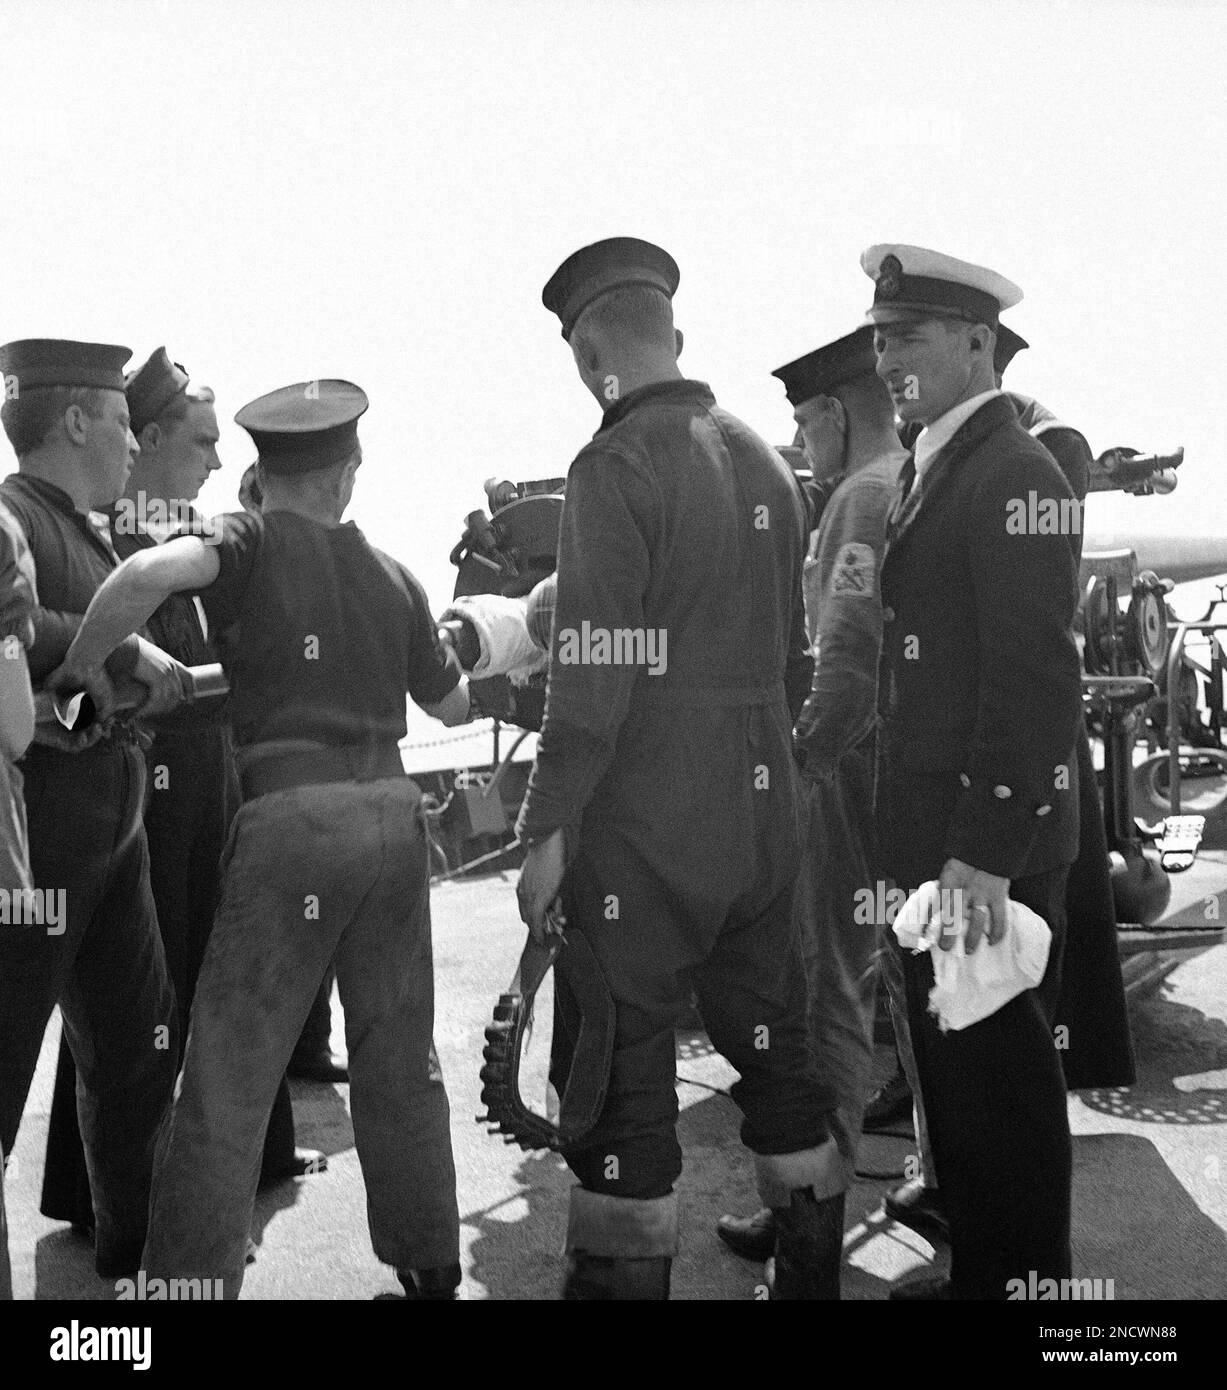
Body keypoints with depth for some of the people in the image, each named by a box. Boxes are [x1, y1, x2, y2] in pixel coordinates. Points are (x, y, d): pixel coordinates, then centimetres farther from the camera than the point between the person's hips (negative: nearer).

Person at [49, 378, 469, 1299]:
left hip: (290, 819, -5)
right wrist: (443, 636, 41)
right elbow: (454, 705, 22)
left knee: (227, 1080, 3)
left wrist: (81, 666, -10)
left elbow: (149, 573, -24)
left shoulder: (253, 541, -2)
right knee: (400, 1060, 17)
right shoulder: (392, 576, 12)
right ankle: (430, 1266, 28)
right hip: (392, 815, 5)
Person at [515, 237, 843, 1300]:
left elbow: (593, 677, -18)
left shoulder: (617, 467, -12)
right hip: (763, 824, 8)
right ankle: (812, 1269, 31)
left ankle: (623, 1273, 12)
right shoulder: (764, 462, 11)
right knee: (776, 1052, 18)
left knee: (620, 1081, 3)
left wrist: (548, 831, -14)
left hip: (645, 834, -8)